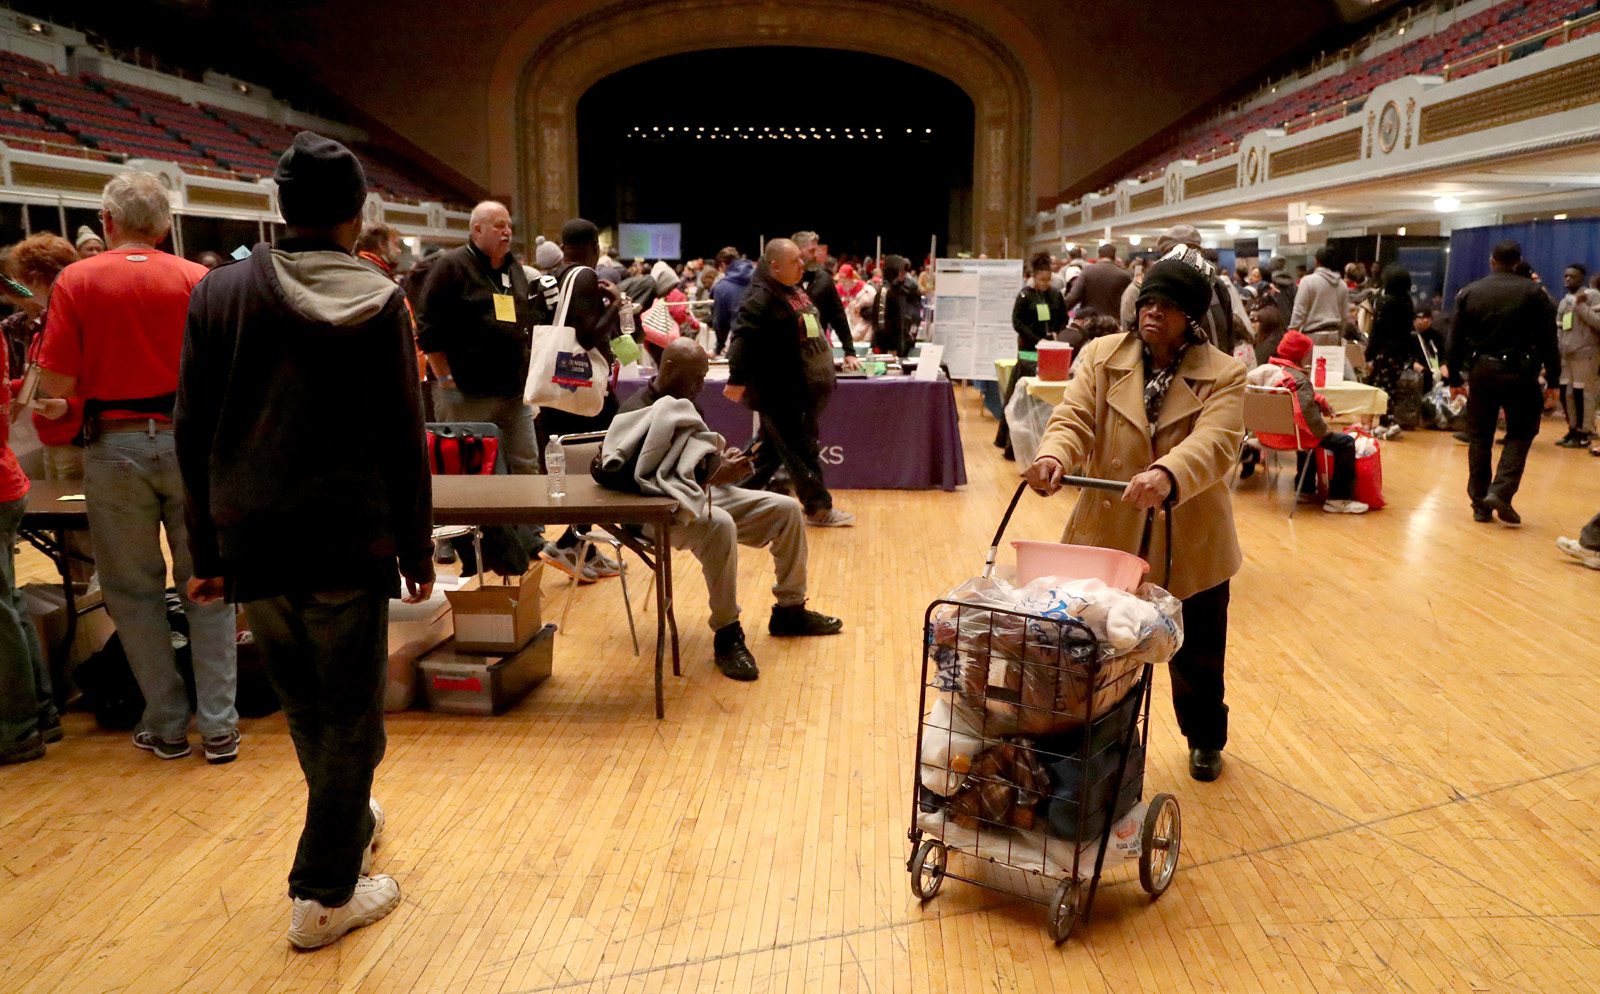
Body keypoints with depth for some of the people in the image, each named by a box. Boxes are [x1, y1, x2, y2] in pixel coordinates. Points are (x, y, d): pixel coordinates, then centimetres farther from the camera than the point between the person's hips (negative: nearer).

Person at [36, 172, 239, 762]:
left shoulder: (76, 281, -5)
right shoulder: (199, 281, -2)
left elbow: (55, 384, -7)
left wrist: (102, 374, 13)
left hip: (114, 447, -1)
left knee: (133, 590, 12)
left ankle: (167, 724, 18)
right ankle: (219, 725, 11)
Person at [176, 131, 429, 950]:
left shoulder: (220, 293, 2)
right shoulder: (378, 302, -7)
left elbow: (194, 435, 3)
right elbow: (404, 441, -7)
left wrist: (208, 551, 9)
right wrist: (416, 550, 1)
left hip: (248, 541, 4)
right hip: (347, 540, -4)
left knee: (302, 700, 22)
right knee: (349, 716, 8)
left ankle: (350, 822, 42)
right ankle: (324, 895, 16)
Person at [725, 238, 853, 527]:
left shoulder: (794, 291, 14)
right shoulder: (760, 297, -17)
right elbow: (742, 338, -25)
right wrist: (737, 379, -30)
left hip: (799, 388, 10)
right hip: (777, 392, -10)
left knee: (771, 449, 15)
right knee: (801, 449, -3)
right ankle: (818, 508, 5)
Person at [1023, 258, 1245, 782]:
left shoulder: (1222, 374, -7)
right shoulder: (1100, 356, -1)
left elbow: (1215, 443, -24)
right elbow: (1074, 418, -14)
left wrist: (1167, 474, -45)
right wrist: (1053, 455, -38)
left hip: (1190, 543, 0)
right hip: (1109, 536, 0)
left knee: (1196, 656, 19)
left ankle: (1205, 740, 45)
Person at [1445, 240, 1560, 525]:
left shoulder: (1469, 292, 5)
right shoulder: (1533, 292, -4)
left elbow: (1457, 339, 6)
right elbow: (1547, 339, -4)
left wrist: (1454, 377, 12)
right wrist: (1552, 378, 2)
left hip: (1480, 371, 3)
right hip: (1517, 372, -3)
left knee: (1479, 438, 9)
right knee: (1521, 433, 9)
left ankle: (1480, 504, 11)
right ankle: (1501, 491, -8)